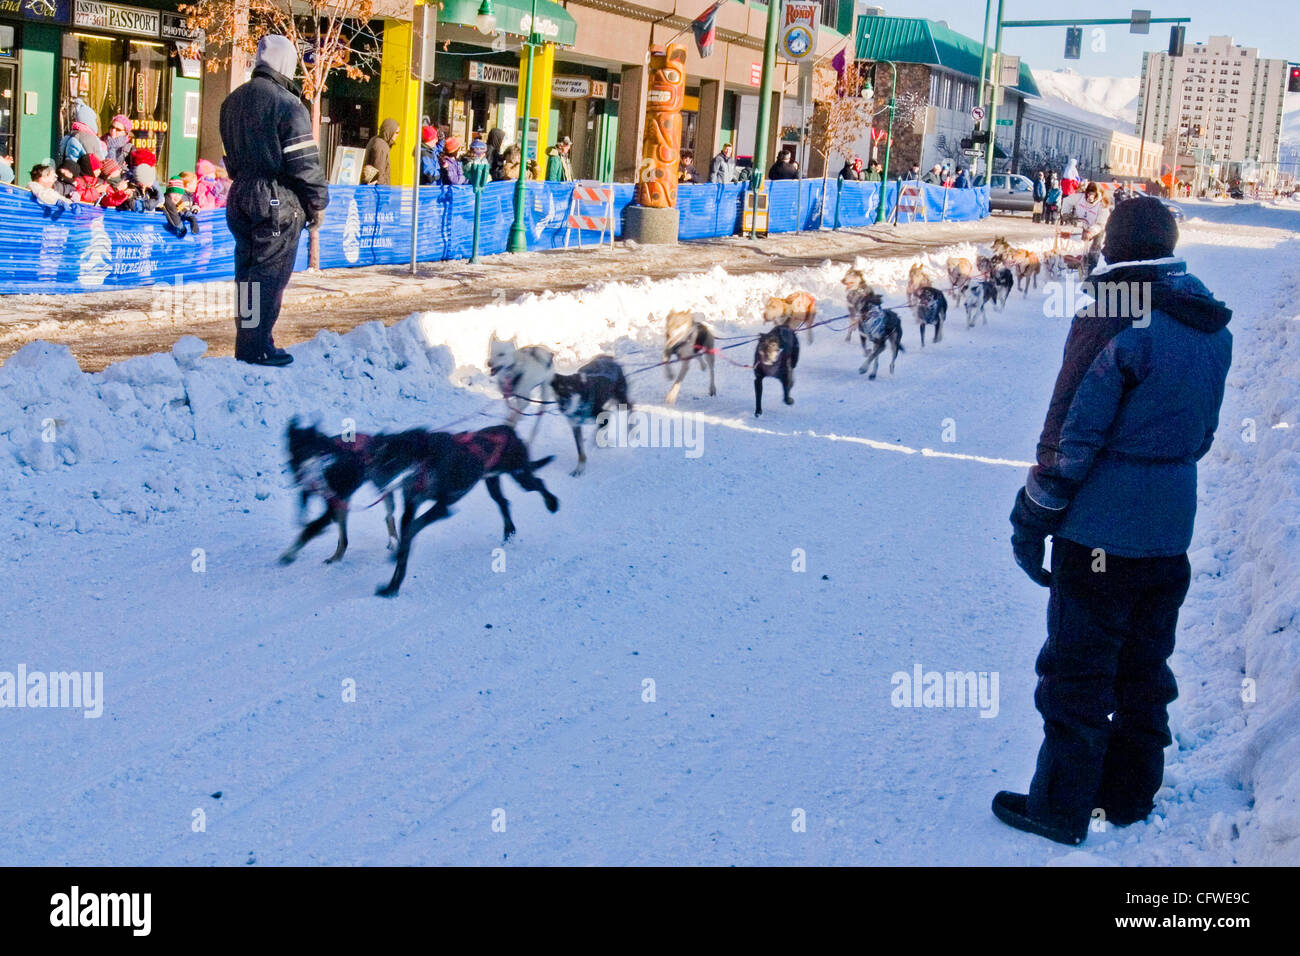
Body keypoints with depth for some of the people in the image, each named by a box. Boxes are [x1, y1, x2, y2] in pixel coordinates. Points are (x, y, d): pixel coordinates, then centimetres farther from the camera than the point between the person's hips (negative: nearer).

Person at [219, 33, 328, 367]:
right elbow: (304, 162, -14)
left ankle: (246, 342, 21)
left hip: (241, 196, 8)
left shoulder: (233, 101, 12)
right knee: (270, 274, -3)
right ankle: (256, 347, -2)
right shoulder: (288, 105, -15)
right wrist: (318, 202, -5)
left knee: (247, 272, 14)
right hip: (278, 202, -8)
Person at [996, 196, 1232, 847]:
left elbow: (1072, 434, -18)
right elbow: (1201, 433, 15)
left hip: (1100, 531, -7)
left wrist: (1032, 520, -10)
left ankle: (1061, 808, 11)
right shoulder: (1213, 328, 6)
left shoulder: (1113, 320, -17)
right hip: (1171, 531, 7)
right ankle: (1130, 797, 28)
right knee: (1145, 667, 17)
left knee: (1077, 671, 3)